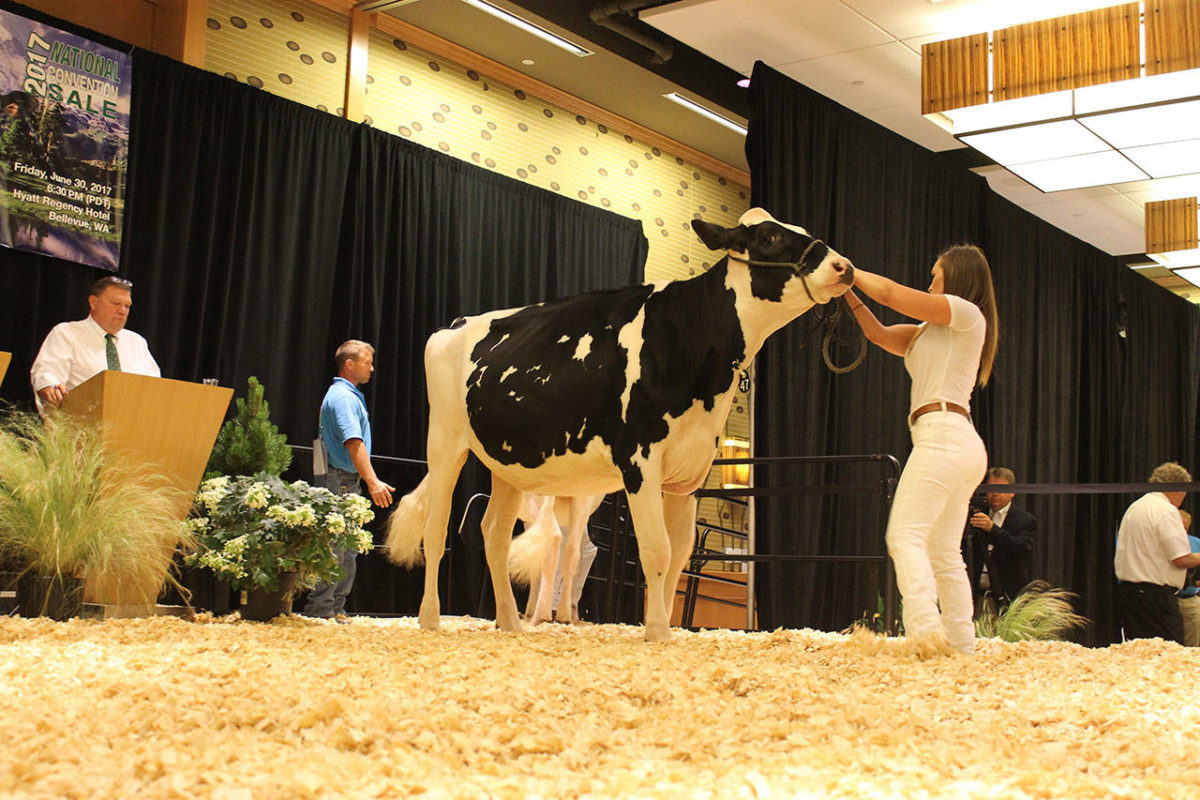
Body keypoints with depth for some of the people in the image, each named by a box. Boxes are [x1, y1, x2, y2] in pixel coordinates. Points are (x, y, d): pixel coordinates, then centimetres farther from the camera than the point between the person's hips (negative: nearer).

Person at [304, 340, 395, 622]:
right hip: (338, 480, -10)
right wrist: (373, 482, -28)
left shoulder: (351, 395, 19)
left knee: (348, 550, 12)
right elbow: (353, 443, -23)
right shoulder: (343, 396, -14)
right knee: (334, 547, -9)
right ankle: (320, 609, -5)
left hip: (348, 481, 11)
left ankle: (336, 608, 16)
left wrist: (371, 480, 24)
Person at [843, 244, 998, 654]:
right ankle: (962, 647, 4)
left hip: (943, 433, -10)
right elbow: (881, 335, 19)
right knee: (944, 554, 6)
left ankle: (925, 628, -34)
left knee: (905, 536, -20)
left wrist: (851, 272, 10)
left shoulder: (966, 313, 1)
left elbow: (891, 293, -4)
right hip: (962, 446, 10)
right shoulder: (931, 330, 27)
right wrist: (848, 293, 12)